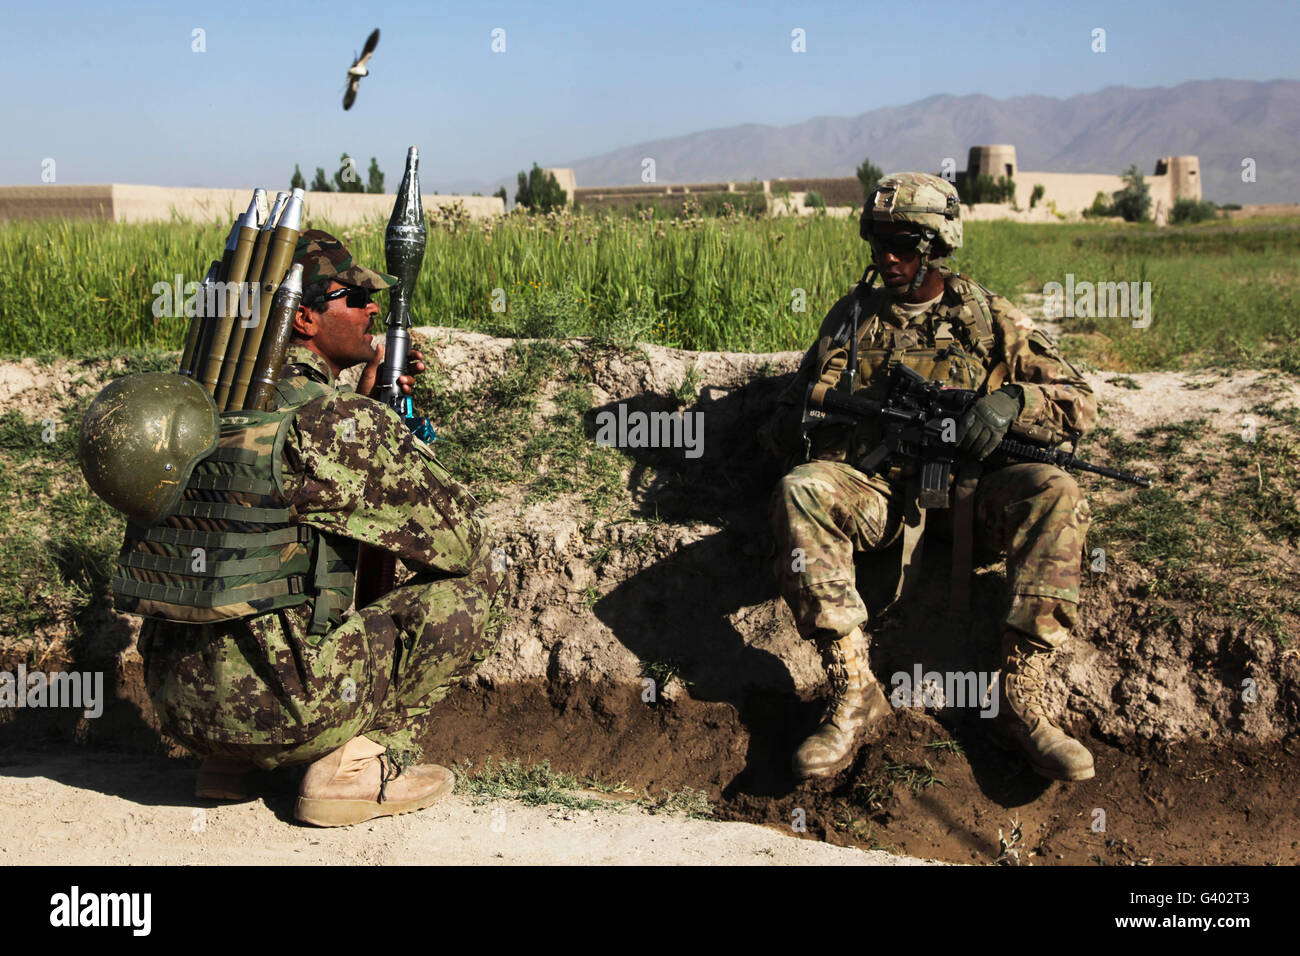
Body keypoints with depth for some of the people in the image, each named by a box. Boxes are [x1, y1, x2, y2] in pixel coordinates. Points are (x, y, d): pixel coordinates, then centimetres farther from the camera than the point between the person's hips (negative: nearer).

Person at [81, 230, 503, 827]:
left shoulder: (207, 410, 11)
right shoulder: (339, 423, -13)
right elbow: (464, 543, -6)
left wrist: (368, 393, 22)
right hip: (273, 705, -8)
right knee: (470, 582, 2)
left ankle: (228, 760, 20)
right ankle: (356, 765, 1)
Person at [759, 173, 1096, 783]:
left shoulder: (988, 318, 10)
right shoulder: (853, 315, 14)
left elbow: (1080, 404, 6)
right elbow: (799, 409, 12)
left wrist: (1010, 402, -16)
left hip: (969, 486, 0)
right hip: (878, 490, 0)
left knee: (1055, 495, -30)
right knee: (800, 492, -31)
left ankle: (1019, 700, -26)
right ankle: (853, 695, -29)